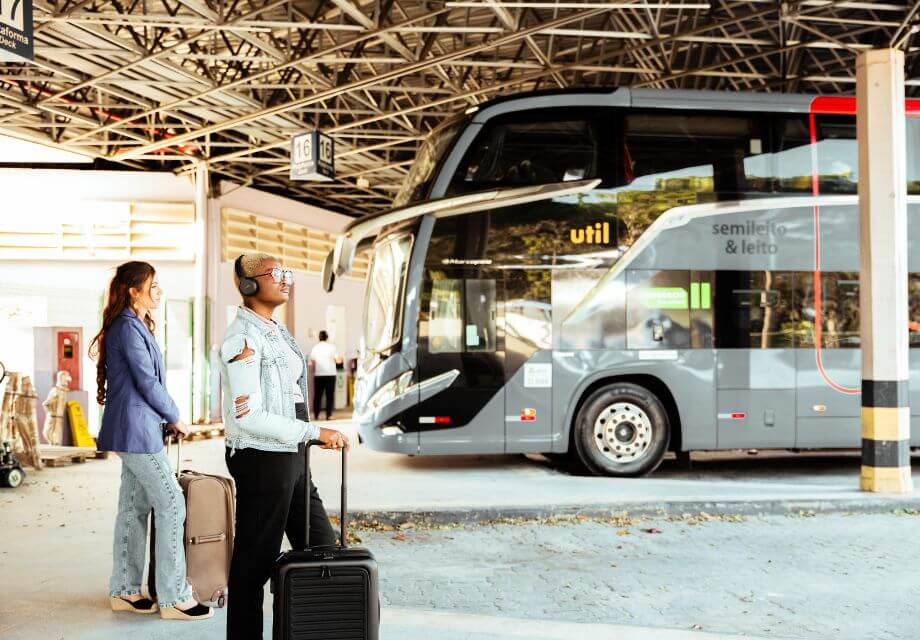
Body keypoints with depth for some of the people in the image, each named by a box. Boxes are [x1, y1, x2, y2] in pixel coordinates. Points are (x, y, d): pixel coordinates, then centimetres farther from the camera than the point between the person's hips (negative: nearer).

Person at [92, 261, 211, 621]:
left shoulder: (136, 325, 16)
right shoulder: (129, 327, -14)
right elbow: (147, 382, -16)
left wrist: (164, 418, 9)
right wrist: (175, 418, -5)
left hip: (134, 429, 10)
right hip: (137, 429, -10)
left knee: (134, 507, 12)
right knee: (171, 503, -7)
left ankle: (124, 591, 20)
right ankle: (173, 597, -2)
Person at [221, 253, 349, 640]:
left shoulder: (276, 332, 13)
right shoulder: (243, 338, -15)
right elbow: (247, 416, -22)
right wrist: (314, 432, -20)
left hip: (288, 457, 10)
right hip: (261, 459, -9)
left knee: (321, 546, 15)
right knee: (256, 561, 3)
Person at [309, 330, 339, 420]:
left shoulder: (315, 348, 2)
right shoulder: (331, 347, -3)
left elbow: (312, 361, 2)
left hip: (318, 374, 2)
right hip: (330, 373, -2)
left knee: (317, 395, 8)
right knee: (330, 395, 1)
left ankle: (316, 414, 10)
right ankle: (329, 415, -3)